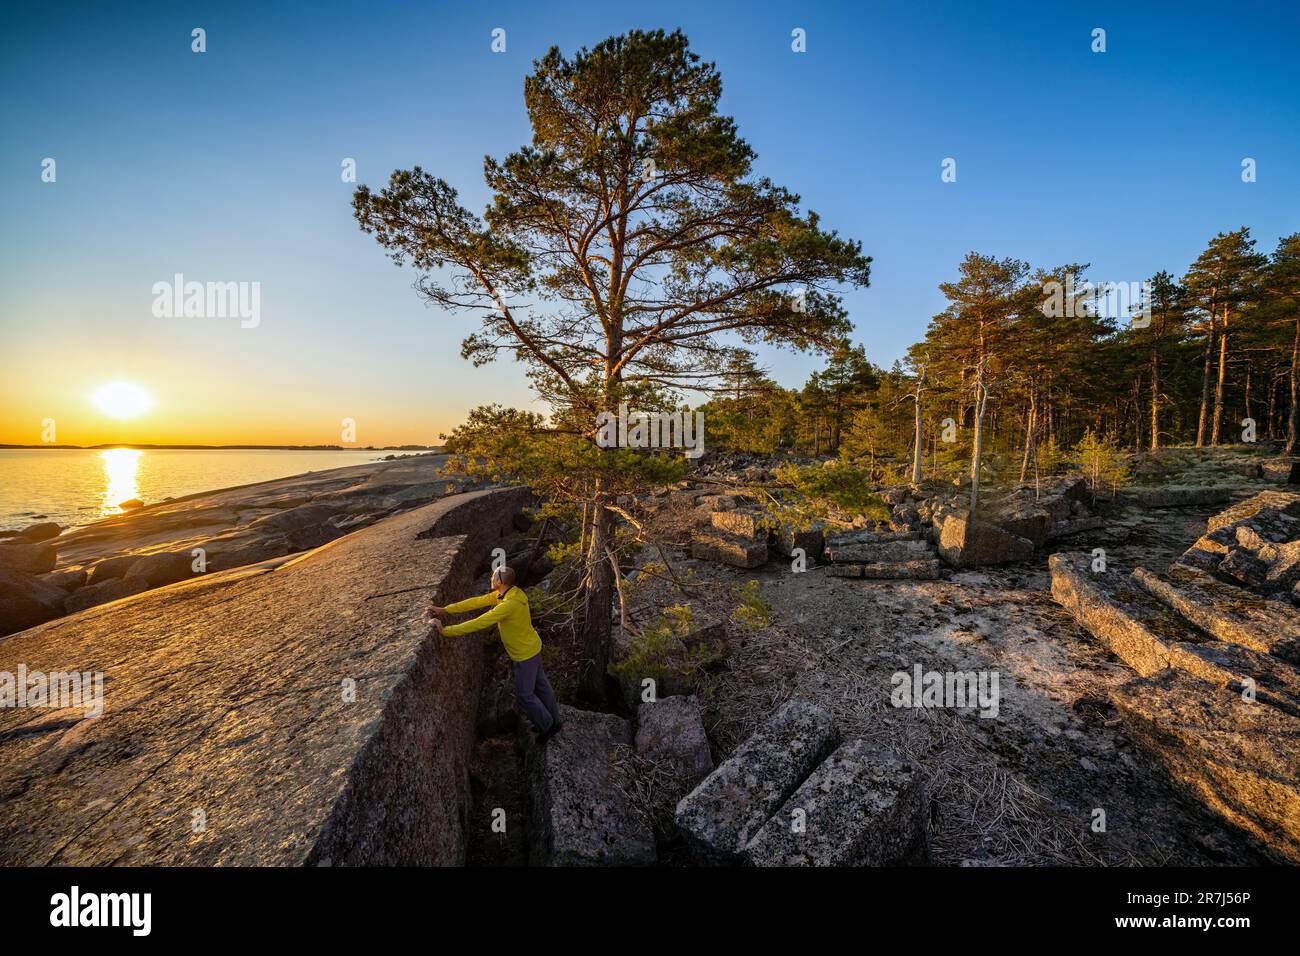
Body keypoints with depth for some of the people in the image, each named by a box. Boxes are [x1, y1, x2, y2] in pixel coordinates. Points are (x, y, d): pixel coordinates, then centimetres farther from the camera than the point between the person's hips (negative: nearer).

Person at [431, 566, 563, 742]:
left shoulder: (509, 605, -36)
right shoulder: (507, 592, -6)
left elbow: (479, 623, -36)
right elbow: (477, 601, -4)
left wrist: (446, 631, -30)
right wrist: (447, 610, -6)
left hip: (526, 655, -9)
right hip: (533, 648, 9)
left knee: (524, 695, 13)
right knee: (540, 686, 24)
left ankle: (547, 726, 33)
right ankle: (553, 721, 43)